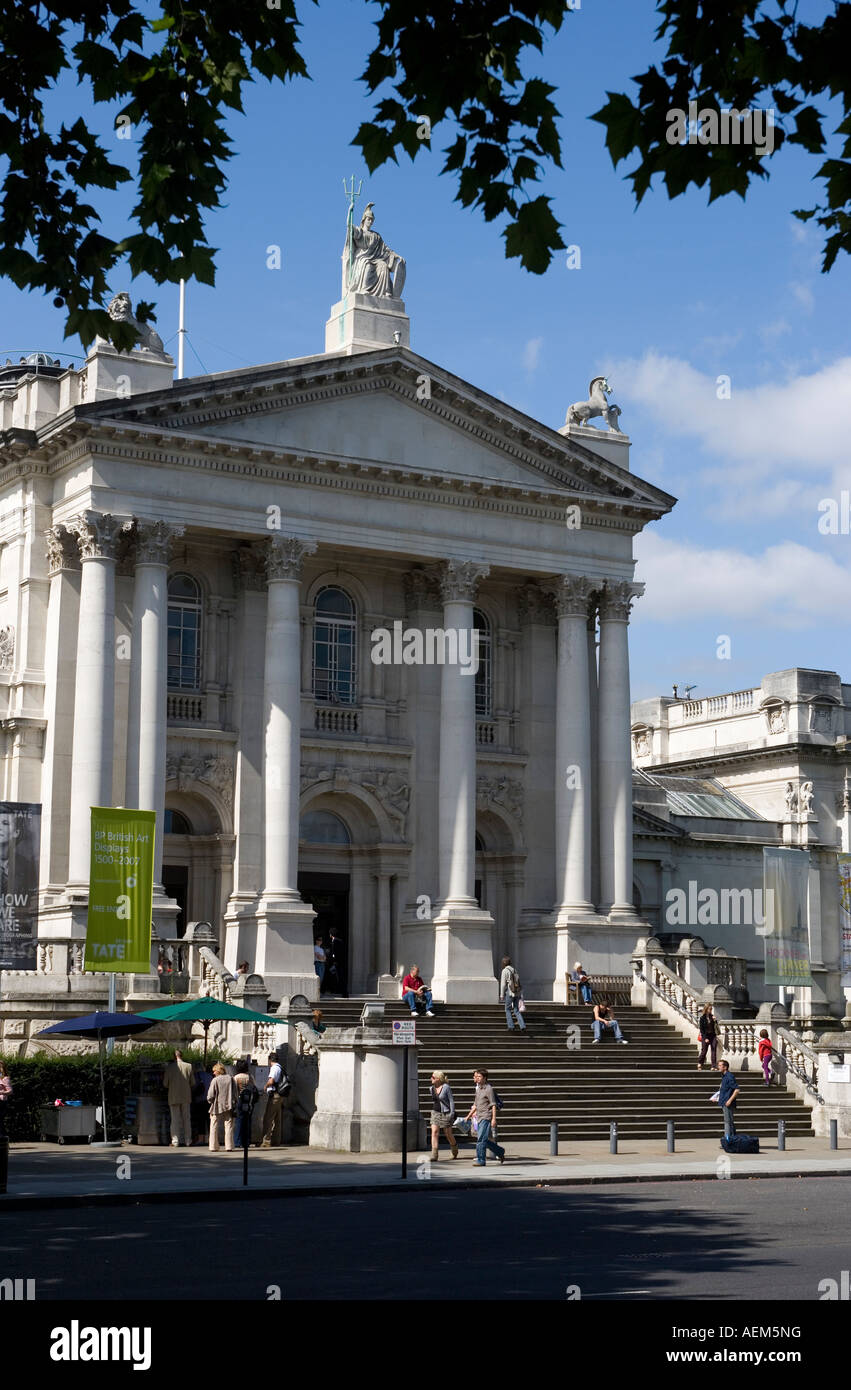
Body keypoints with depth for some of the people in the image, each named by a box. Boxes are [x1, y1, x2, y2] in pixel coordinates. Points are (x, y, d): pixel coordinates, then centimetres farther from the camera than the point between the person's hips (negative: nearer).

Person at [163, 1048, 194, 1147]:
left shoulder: (170, 1067, -8)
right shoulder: (188, 1066, -5)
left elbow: (165, 1083, -2)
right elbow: (192, 1082, 1)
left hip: (173, 1097, -1)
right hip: (186, 1096, 2)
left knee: (175, 1120, 4)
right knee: (187, 1119, 10)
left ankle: (175, 1141, 1)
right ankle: (188, 1141, 12)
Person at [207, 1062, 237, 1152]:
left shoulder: (215, 1080, -9)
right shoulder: (230, 1079, 0)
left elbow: (210, 1095, -10)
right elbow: (235, 1093, 2)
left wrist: (209, 1101, 10)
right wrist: (234, 1104, 10)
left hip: (217, 1107, -2)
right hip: (229, 1106, 2)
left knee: (214, 1127, 9)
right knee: (228, 1126, 7)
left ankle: (214, 1147, 7)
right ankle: (229, 1147, 3)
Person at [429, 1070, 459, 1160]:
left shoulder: (446, 1087, -11)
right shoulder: (432, 1089, 6)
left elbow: (451, 1101, -9)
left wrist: (452, 1113, -15)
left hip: (445, 1113, -5)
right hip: (435, 1112, 5)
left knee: (449, 1134, 6)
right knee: (434, 1132, -12)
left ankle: (455, 1152, 33)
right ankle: (434, 1156, -16)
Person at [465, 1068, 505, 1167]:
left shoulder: (488, 1088, -9)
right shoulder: (478, 1088, 16)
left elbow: (493, 1105, -12)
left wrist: (494, 1118, -17)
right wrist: (469, 1115, 25)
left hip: (486, 1117, -9)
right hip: (479, 1118, 9)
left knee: (481, 1139, -13)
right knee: (484, 1140, 11)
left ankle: (481, 1160, -10)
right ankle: (500, 1151, 26)